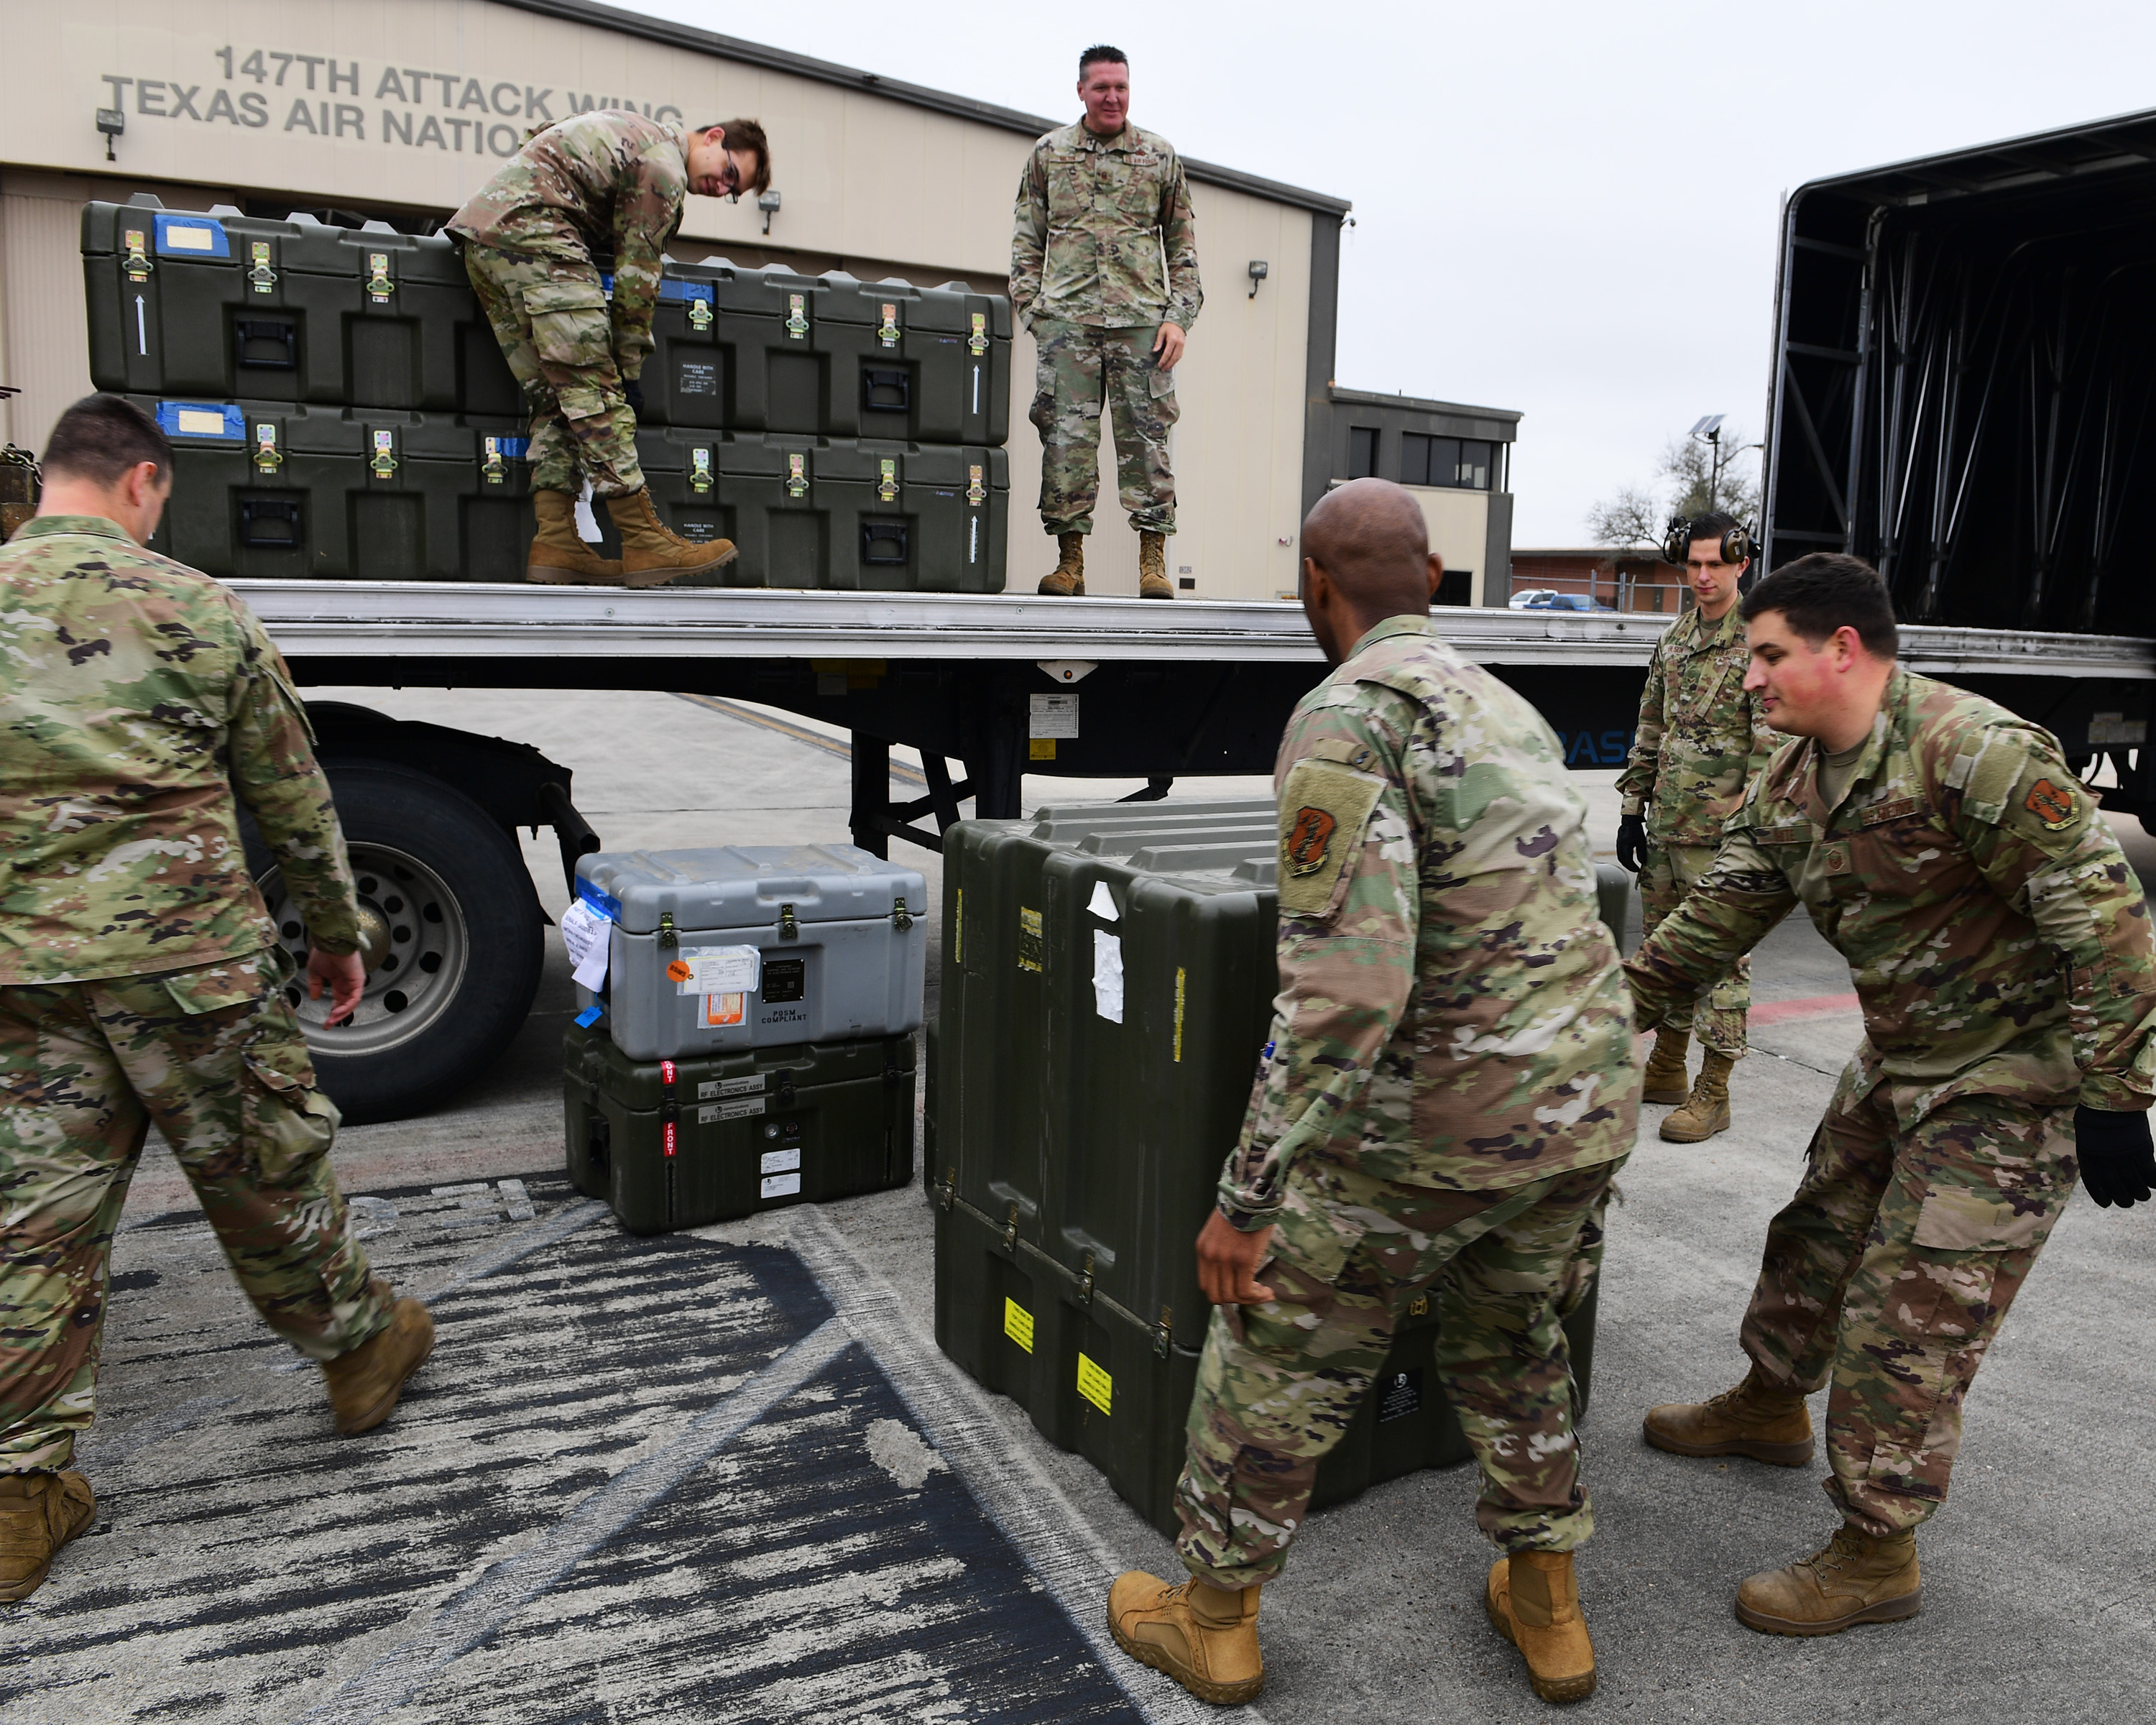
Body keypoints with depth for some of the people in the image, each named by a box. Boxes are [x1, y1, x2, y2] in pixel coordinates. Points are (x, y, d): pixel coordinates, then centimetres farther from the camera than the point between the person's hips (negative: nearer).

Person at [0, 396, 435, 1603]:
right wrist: (338, 935, 14)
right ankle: (360, 1348, 33)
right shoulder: (198, 613, -5)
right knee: (266, 1174, 14)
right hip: (189, 960, -3)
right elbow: (295, 801, 1)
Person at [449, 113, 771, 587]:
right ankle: (645, 543, -18)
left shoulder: (636, 130, 26)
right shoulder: (664, 167, -3)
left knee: (554, 396, 4)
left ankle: (556, 543, -5)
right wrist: (630, 370, 1)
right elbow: (636, 274, -5)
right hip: (530, 231, -10)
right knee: (595, 388, -14)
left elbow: (540, 137, 35)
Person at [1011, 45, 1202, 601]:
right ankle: (1069, 560, 1)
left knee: (1146, 437, -4)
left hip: (1142, 319, 0)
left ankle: (1153, 559, -1)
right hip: (1068, 319, 0)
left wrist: (1179, 315, 2)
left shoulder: (1160, 156, 13)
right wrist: (1032, 308, 2)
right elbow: (1027, 241, 14)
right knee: (1067, 437, -4)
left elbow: (1183, 244, 13)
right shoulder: (1048, 153, 13)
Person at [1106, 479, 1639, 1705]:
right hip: (1586, 1103, 8)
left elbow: (1347, 989, -26)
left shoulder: (1347, 718, -17)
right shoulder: (1510, 712, 12)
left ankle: (1213, 1621, 31)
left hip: (1430, 1126, -8)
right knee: (1512, 1341, 30)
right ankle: (1548, 1612, 41)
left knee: (1278, 1361, 13)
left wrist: (1247, 1201, -20)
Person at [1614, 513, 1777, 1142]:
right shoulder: (1675, 640, 13)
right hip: (1666, 828, 8)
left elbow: (1774, 745, -14)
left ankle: (1713, 1093, 7)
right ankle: (1666, 1070, 29)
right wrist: (1632, 810, 14)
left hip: (1723, 832, -8)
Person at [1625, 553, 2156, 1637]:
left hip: (2013, 1079, -8)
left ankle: (1876, 1557, 14)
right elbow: (1715, 920, 7)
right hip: (1897, 1060, 8)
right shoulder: (1789, 785, 1)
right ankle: (1771, 1406, 47)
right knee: (1816, 1238, 21)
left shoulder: (1975, 751, -26)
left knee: (1909, 1322, -4)